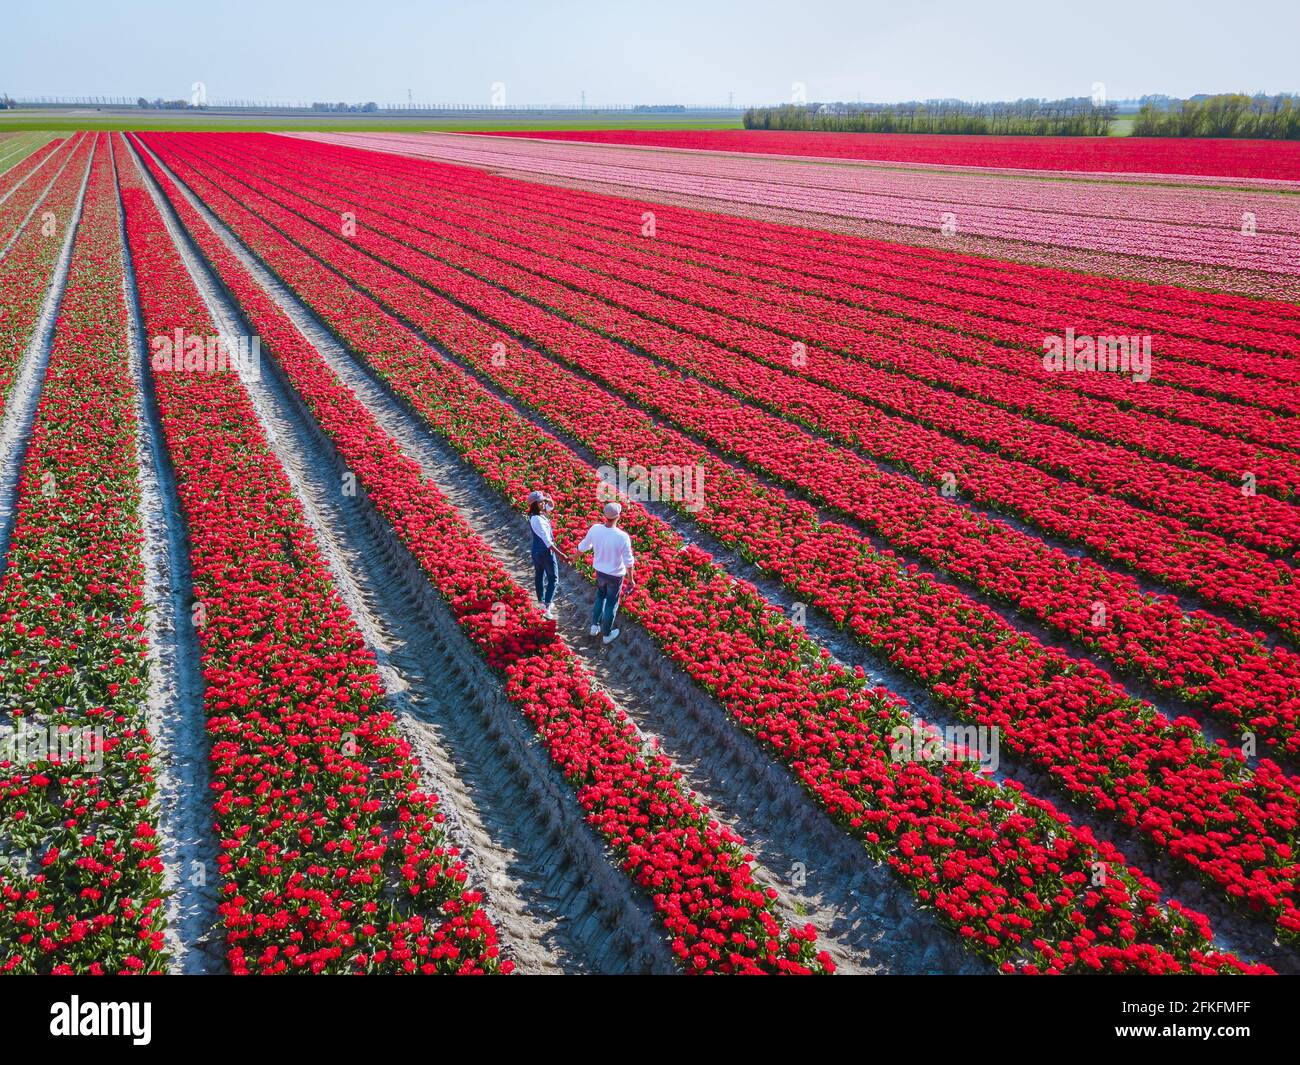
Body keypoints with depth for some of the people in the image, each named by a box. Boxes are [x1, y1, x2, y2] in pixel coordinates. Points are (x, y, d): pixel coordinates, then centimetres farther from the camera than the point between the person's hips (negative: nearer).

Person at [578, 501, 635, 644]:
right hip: (615, 575, -4)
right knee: (611, 604, 16)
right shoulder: (622, 537, -30)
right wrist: (631, 579, -4)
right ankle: (607, 634, 33)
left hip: (600, 572, 4)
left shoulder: (595, 529, -19)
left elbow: (583, 547, -1)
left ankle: (595, 626, 40)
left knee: (600, 597, 30)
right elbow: (629, 561, -19)